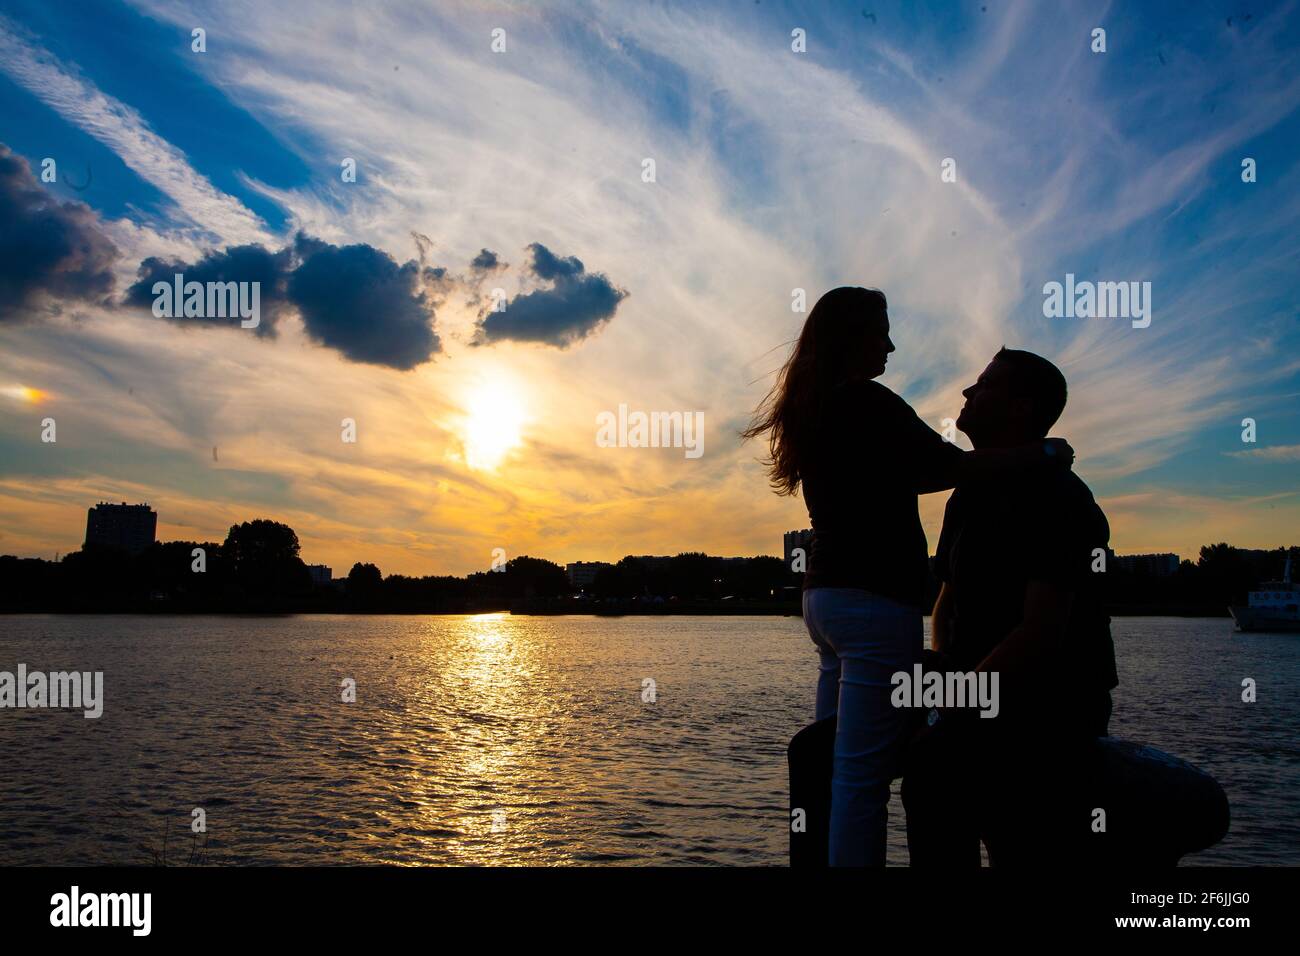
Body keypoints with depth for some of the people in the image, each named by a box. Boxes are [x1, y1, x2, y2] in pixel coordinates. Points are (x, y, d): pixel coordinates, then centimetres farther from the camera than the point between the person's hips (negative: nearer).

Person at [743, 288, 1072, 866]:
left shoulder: (813, 410, 17)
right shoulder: (865, 401, -10)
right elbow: (950, 465, -16)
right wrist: (1045, 453, -4)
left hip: (825, 595, 10)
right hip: (874, 599, -10)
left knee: (833, 762, 13)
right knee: (864, 773, -9)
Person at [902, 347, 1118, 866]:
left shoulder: (1056, 498, -15)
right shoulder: (970, 496, 14)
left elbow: (1041, 635, -22)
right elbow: (947, 599, 22)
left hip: (1051, 712, -8)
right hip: (985, 700, 8)